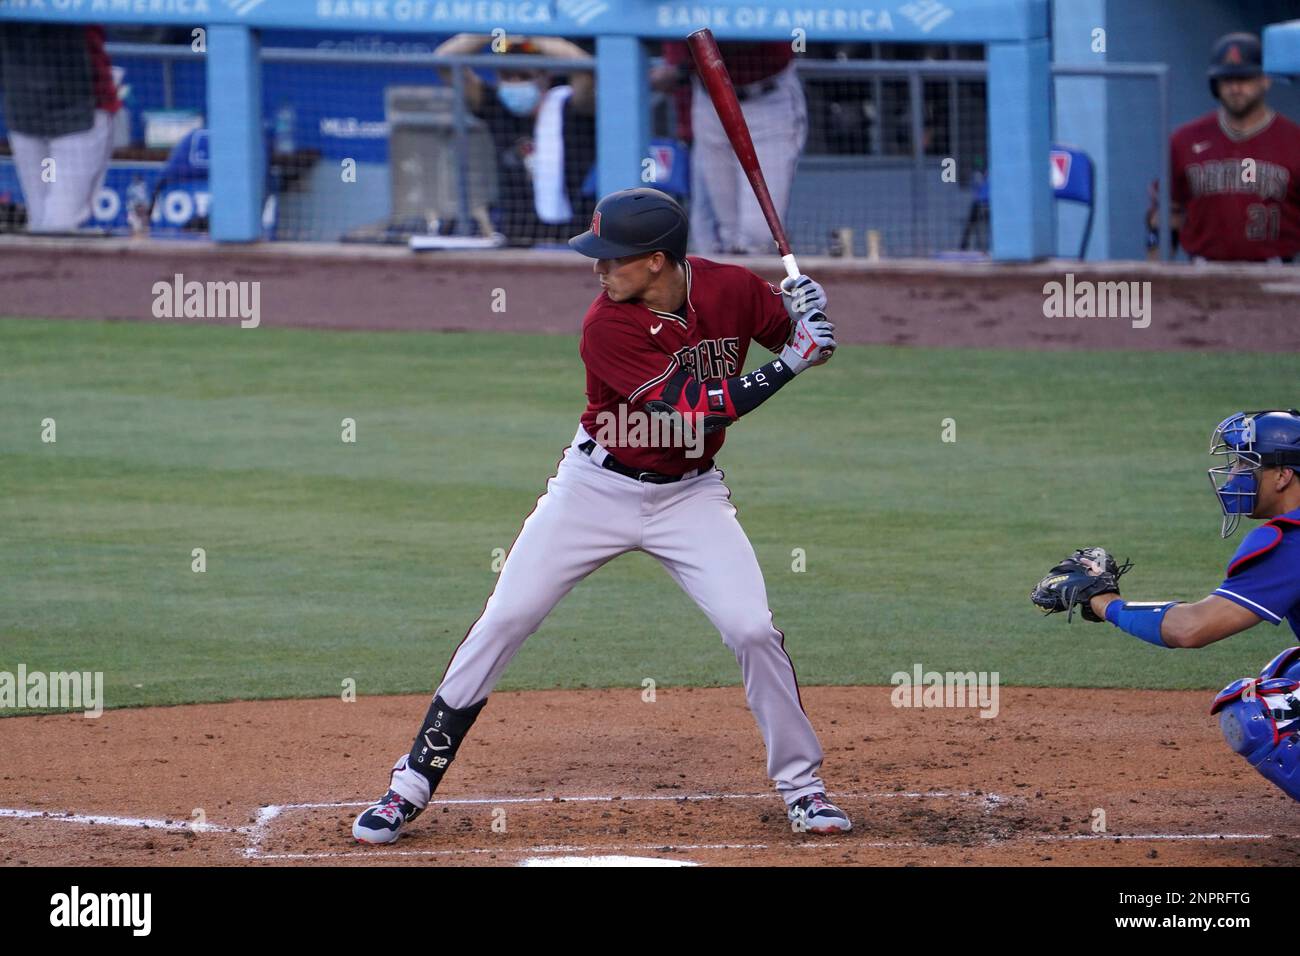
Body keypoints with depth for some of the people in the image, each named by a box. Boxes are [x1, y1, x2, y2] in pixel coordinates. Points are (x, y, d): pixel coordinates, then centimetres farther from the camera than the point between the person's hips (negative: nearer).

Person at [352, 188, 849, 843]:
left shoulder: (732, 290, -12)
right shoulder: (608, 326, -23)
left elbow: (798, 338, 7)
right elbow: (687, 413, -29)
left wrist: (806, 312, -17)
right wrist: (786, 366, -29)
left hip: (690, 495, 2)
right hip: (597, 488, -2)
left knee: (752, 630, -12)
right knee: (502, 622, -5)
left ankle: (800, 783, 8)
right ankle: (413, 783, 4)